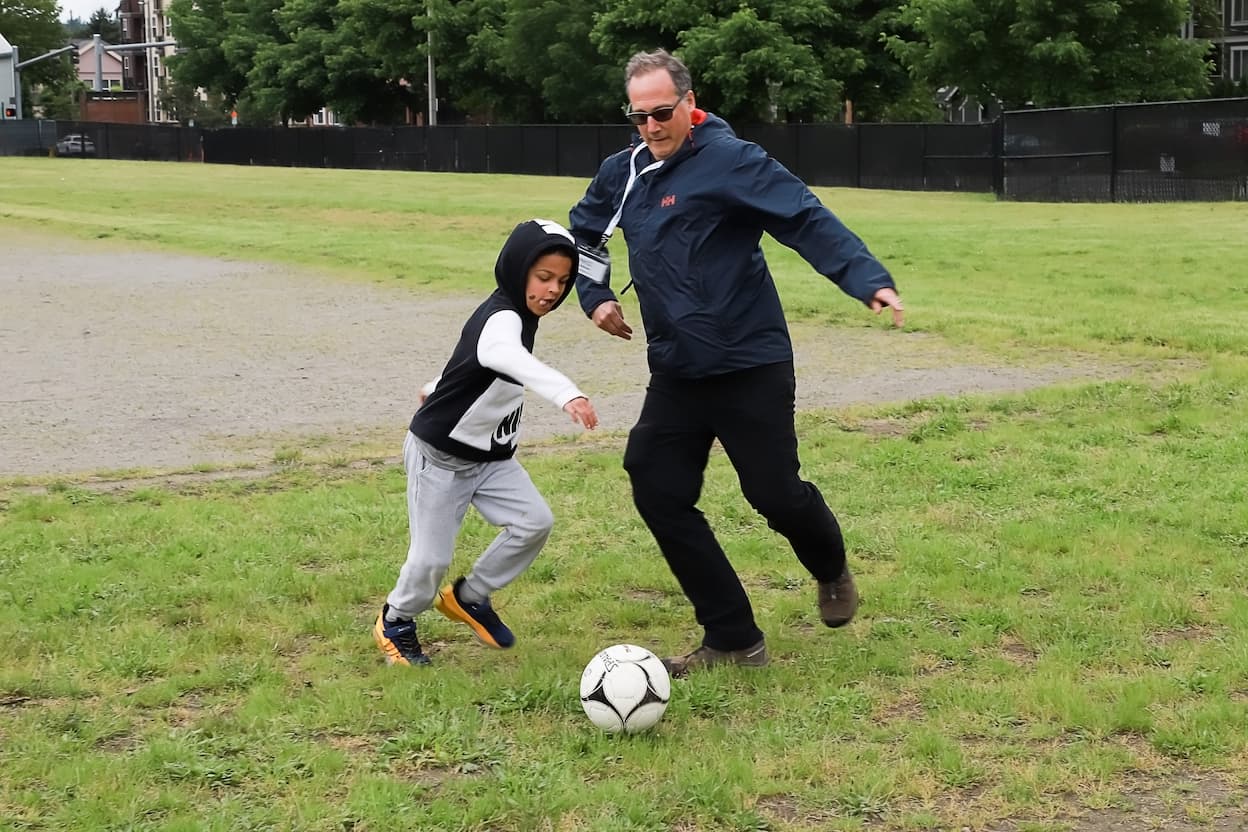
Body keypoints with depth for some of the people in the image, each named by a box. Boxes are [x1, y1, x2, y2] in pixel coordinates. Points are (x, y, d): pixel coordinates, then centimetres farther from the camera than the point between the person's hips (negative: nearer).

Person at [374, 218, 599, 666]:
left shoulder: (518, 315, 1)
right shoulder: (501, 319, -29)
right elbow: (508, 356, -54)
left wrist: (439, 389, 39)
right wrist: (567, 394, -71)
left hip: (491, 455, 8)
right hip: (439, 455, -8)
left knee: (534, 522, -8)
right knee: (432, 558, -1)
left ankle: (469, 597, 14)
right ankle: (396, 621, 29)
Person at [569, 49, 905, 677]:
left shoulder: (730, 160, -14)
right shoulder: (622, 172, 7)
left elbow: (808, 220, -23)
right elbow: (584, 232, 27)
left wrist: (870, 280, -35)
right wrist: (594, 296, 12)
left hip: (751, 366, -7)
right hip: (675, 372, 7)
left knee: (775, 493, -5)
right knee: (659, 494, -1)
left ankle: (831, 570, 33)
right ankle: (733, 641, 11)